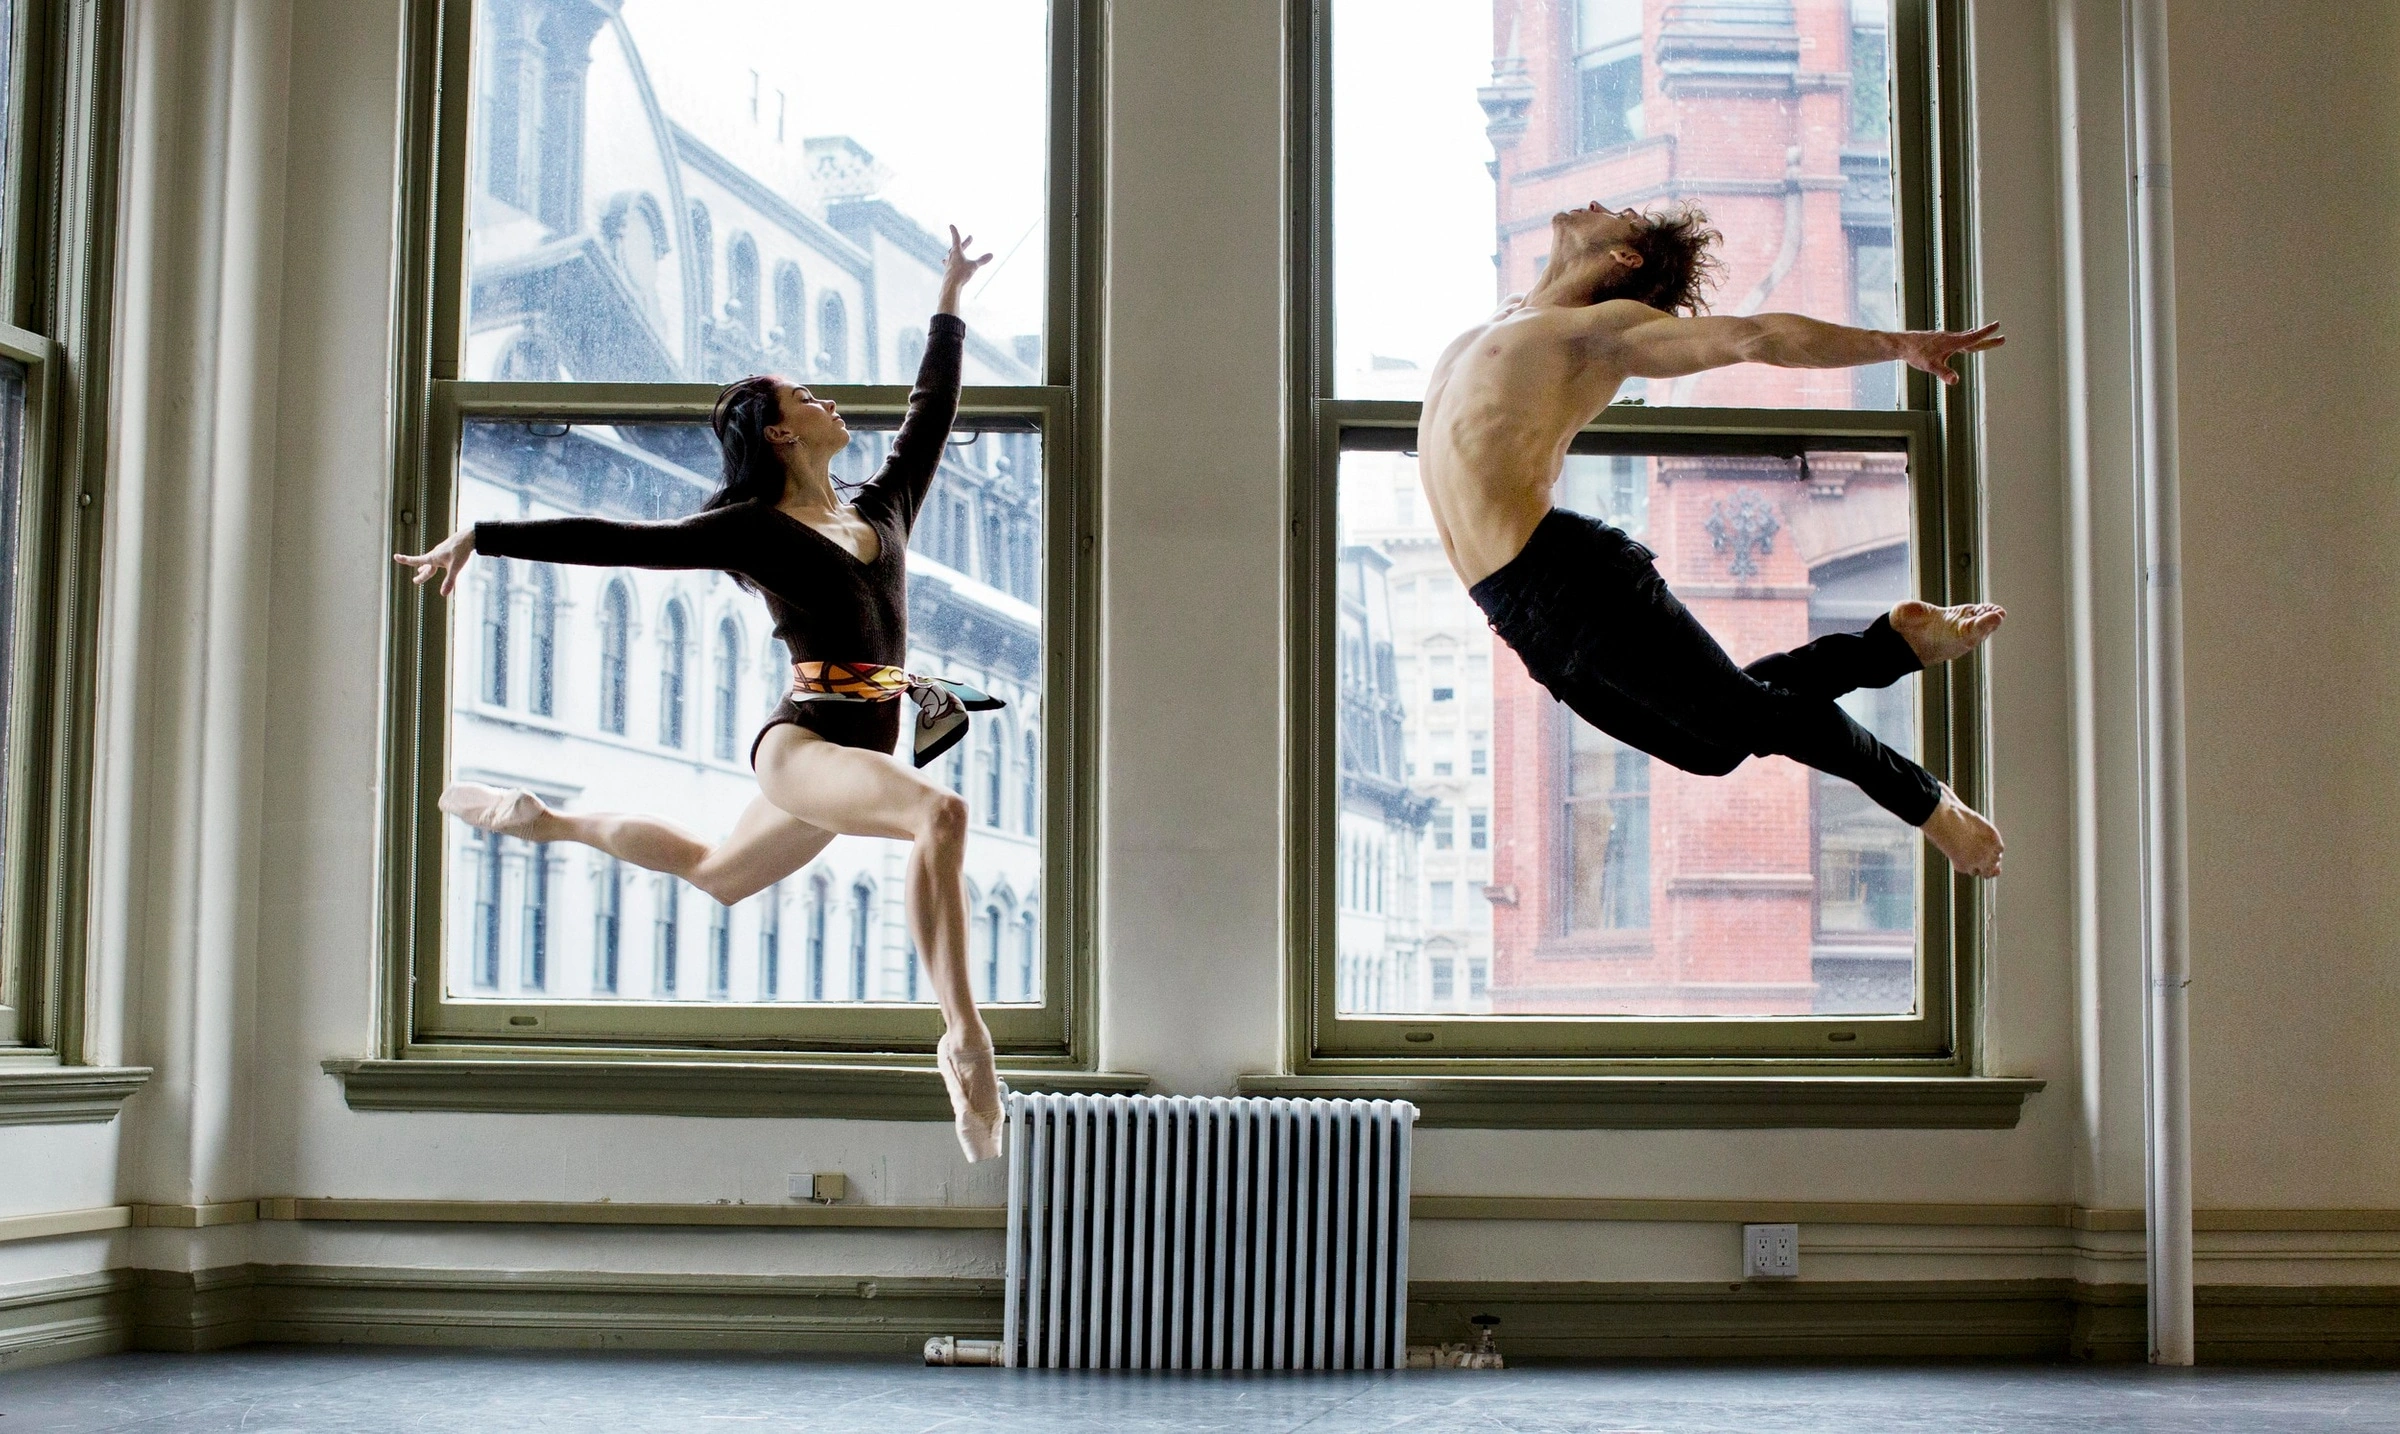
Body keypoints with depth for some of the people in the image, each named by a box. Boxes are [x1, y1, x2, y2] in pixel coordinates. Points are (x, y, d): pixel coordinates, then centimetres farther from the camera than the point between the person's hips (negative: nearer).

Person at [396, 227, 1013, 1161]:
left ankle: (551, 822, 48)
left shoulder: (882, 509, 14)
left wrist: (949, 299, 35)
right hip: (801, 741, -7)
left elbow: (930, 415, 27)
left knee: (712, 872, 26)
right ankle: (964, 1039, -34)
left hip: (861, 751, 7)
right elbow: (618, 542, -2)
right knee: (941, 813, -33)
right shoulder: (752, 529, -3)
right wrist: (480, 540, -3)